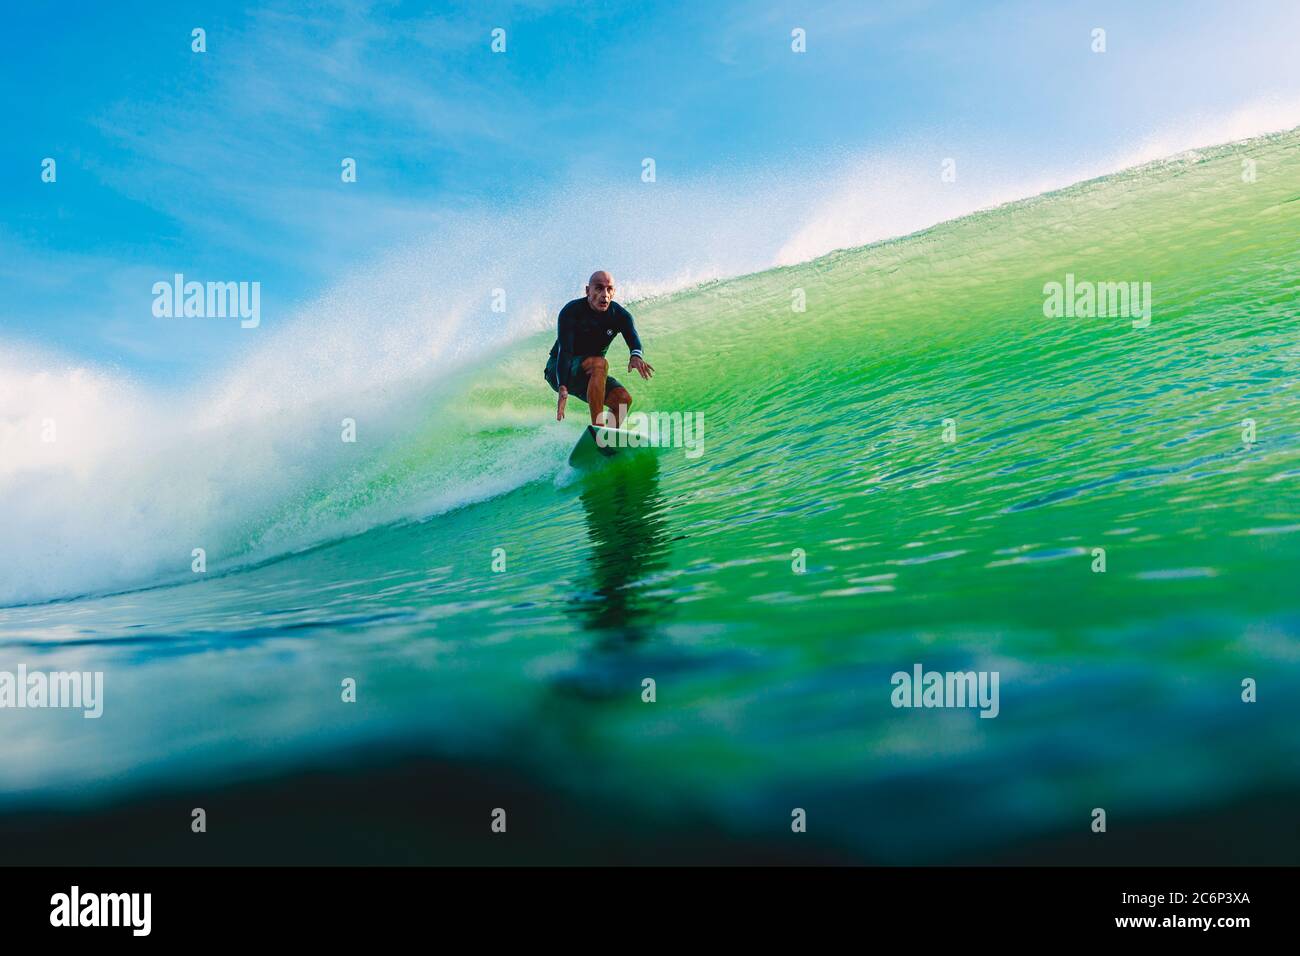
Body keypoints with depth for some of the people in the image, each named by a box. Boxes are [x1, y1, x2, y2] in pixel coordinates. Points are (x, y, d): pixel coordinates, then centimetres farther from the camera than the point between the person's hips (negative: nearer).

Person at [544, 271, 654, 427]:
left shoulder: (620, 315, -8)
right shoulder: (571, 312, -21)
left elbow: (633, 339, -27)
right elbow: (564, 350, -32)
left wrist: (636, 356, -53)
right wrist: (563, 388, -46)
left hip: (589, 376, 5)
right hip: (559, 372, -5)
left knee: (624, 398, -19)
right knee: (599, 363, -33)